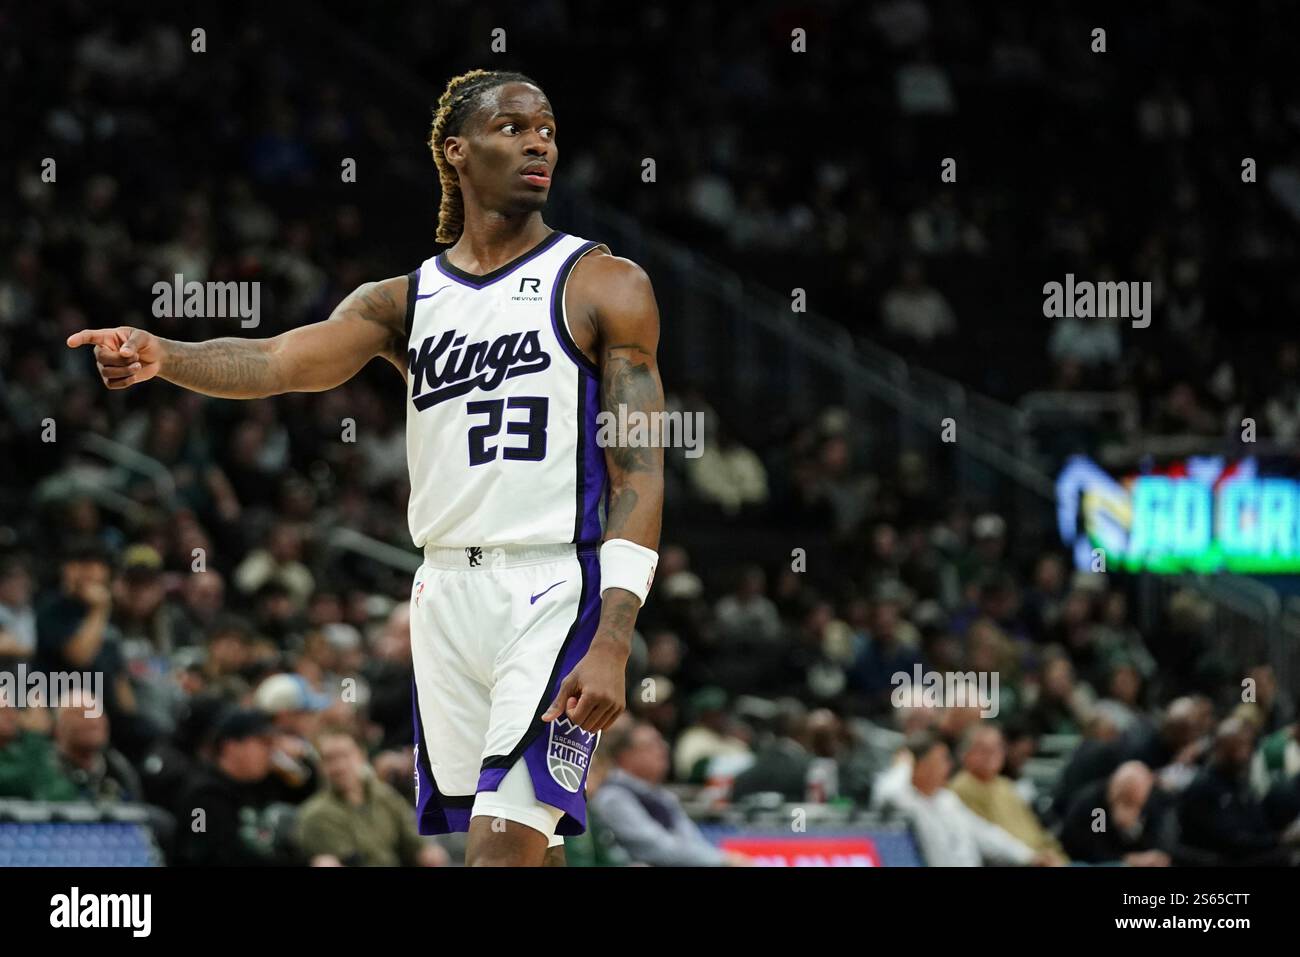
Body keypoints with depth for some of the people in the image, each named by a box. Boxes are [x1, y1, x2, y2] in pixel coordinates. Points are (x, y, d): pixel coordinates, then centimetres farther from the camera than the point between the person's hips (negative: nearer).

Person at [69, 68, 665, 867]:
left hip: (556, 591, -5)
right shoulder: (404, 302, 12)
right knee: (517, 849, 9)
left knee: (502, 850, -17)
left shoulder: (604, 286, 0)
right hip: (446, 591, 5)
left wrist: (612, 645, -18)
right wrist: (162, 357, -29)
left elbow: (641, 478, -6)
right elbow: (284, 359, -7)